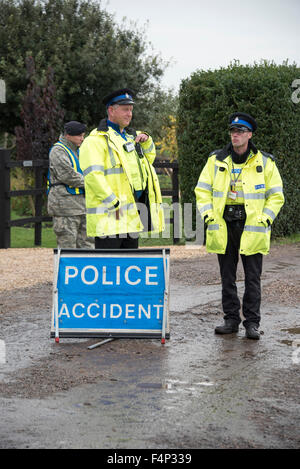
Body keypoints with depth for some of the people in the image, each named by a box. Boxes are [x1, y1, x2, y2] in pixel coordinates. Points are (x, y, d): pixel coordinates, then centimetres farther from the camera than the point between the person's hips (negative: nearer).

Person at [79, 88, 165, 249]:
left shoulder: (130, 136, 20)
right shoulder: (96, 139, -8)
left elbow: (149, 158, 34)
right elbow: (92, 175, -18)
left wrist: (146, 140, 13)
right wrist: (114, 203, -22)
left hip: (132, 215, 9)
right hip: (110, 216, -9)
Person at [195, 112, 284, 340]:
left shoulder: (265, 163, 3)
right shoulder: (216, 160, 7)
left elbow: (276, 196, 5)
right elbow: (202, 190, 10)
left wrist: (264, 219, -7)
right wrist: (208, 215, -2)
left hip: (252, 227, -2)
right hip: (223, 227, 2)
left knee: (253, 278, 0)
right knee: (227, 277, 8)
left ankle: (252, 323, 7)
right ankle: (231, 319, 18)